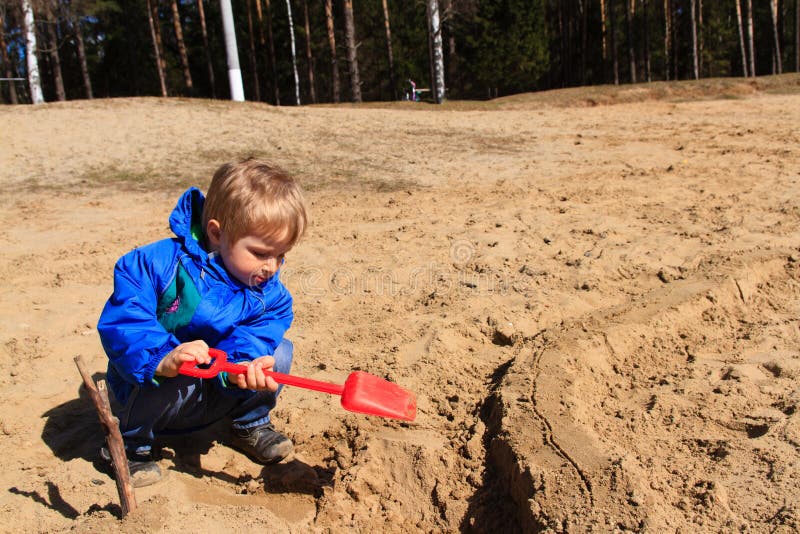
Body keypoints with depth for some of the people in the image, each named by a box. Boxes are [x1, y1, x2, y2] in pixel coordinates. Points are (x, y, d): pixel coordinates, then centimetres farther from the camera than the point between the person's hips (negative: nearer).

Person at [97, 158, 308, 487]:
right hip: (157, 388, -4)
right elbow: (120, 323, -31)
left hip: (218, 394, 4)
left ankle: (250, 426, 11)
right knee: (177, 377, -37)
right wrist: (162, 358, -48)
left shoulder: (268, 290, -9)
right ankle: (131, 442, -6)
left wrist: (240, 364, -43)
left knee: (278, 351, -14)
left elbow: (259, 331, -20)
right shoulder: (157, 264, -25)